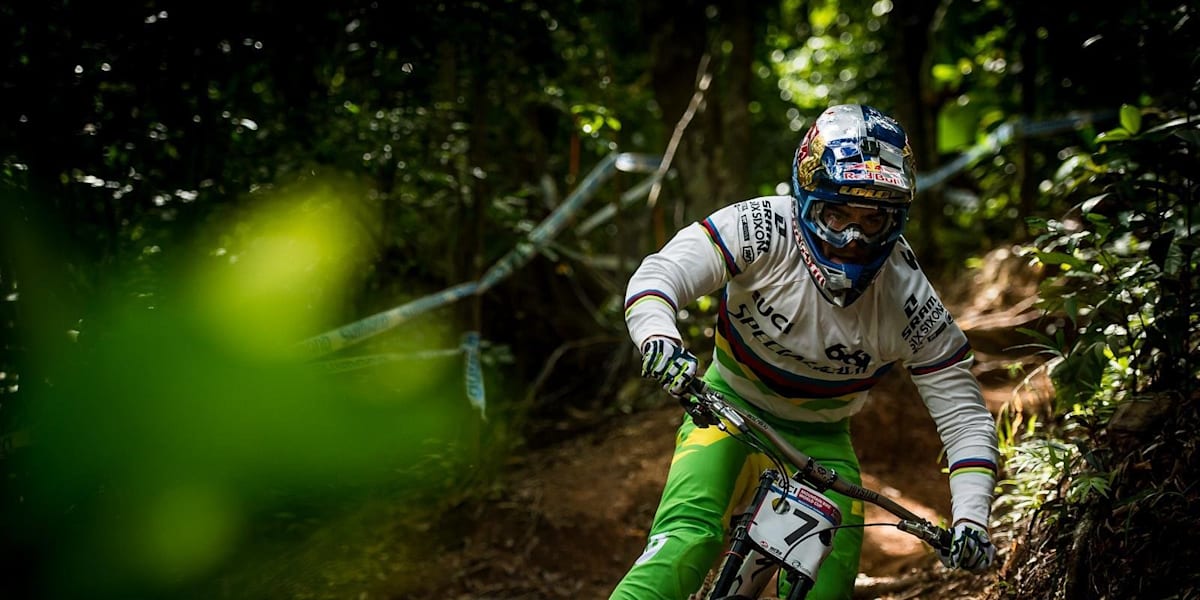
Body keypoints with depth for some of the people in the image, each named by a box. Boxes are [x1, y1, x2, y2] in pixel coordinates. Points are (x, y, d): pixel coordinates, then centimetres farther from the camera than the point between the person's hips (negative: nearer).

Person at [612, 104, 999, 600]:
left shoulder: (910, 303, -21)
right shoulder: (764, 229, -27)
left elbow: (965, 417, -15)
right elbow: (656, 277, -33)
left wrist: (970, 518, -28)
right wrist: (659, 340, -56)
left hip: (820, 439, 2)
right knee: (687, 538, -27)